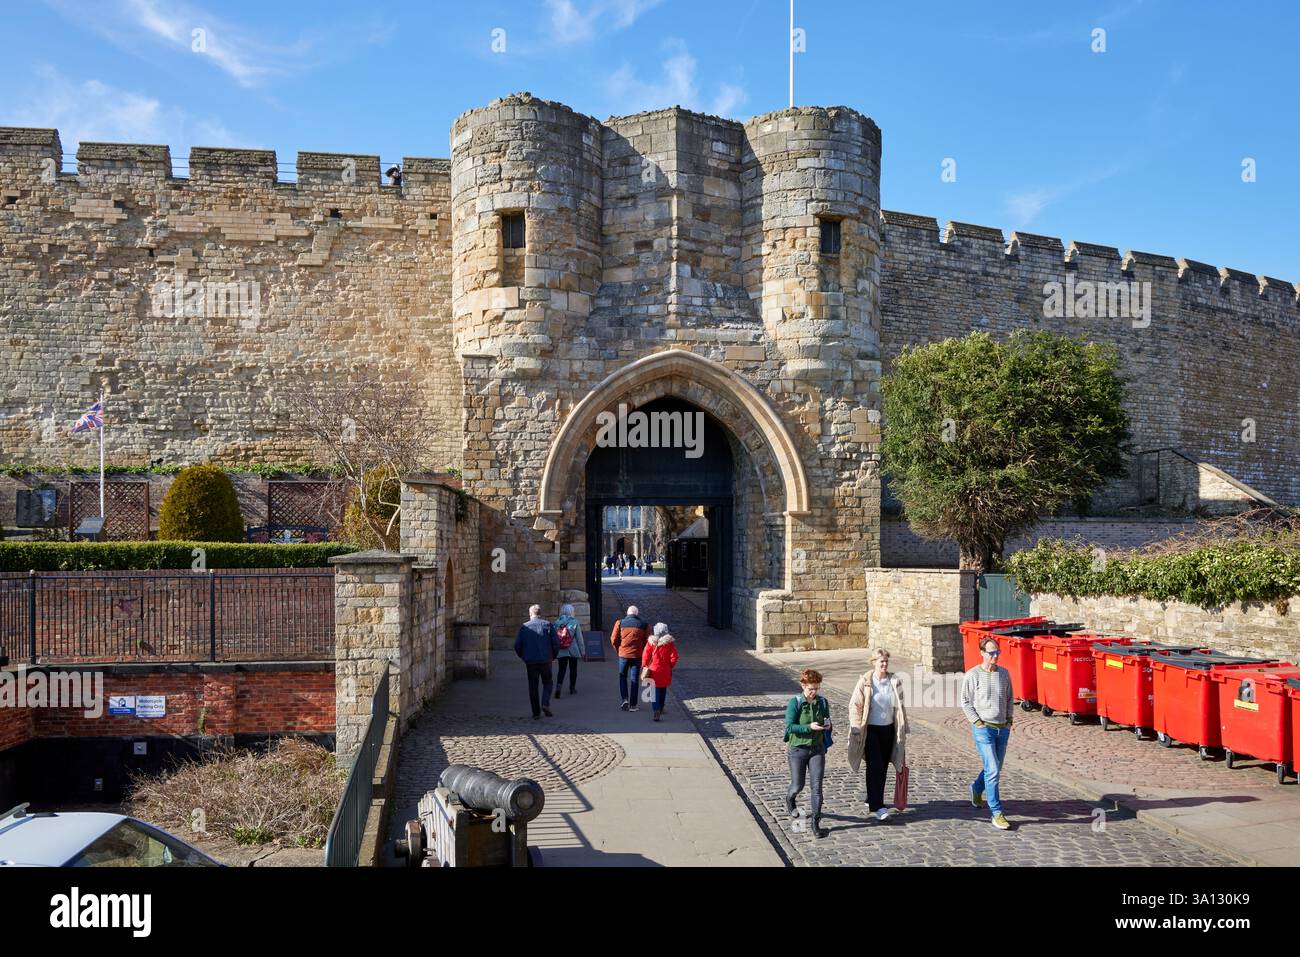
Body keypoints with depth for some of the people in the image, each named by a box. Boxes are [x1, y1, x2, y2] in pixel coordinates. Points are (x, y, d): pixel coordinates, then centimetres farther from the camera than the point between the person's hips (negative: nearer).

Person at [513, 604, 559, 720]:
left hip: (531, 661, 0)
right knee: (547, 683, 15)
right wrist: (553, 656, 11)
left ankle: (536, 712, 7)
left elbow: (517, 646, -1)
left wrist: (523, 657, 15)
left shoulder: (524, 627, 0)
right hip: (545, 660, 0)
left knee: (533, 686, 8)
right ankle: (545, 704, -7)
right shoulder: (547, 625, -1)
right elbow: (556, 643, -4)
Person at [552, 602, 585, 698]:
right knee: (573, 669, 13)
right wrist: (582, 650, 4)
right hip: (573, 650, -2)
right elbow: (579, 638, -5)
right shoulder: (575, 622, -8)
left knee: (561, 670, 5)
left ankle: (559, 686, -16)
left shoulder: (556, 622, -1)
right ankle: (572, 688, 22)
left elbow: (553, 637, 3)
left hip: (561, 651, 2)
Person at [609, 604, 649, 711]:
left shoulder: (620, 623, 0)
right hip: (637, 655, 0)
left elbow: (614, 639, -1)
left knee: (622, 677, 16)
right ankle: (632, 705, 8)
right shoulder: (644, 624, 1)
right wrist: (643, 652, 12)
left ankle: (624, 699, 0)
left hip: (623, 654, 0)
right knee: (634, 679, 7)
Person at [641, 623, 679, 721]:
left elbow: (645, 656, -6)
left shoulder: (651, 642, -7)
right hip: (665, 671, 1)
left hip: (653, 669, -1)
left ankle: (657, 711, -15)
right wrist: (670, 666, 10)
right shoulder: (670, 642, -7)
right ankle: (660, 709, 31)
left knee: (655, 690, 1)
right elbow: (674, 658, -5)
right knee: (663, 689, 19)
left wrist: (644, 667, 5)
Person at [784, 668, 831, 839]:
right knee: (798, 785, 11)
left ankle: (816, 824, 1)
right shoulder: (795, 703, -12)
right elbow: (789, 726, -17)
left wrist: (828, 726, -12)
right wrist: (809, 727, -28)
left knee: (817, 787, -5)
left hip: (817, 749, 3)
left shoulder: (823, 702, 1)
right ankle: (789, 800, 46)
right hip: (798, 749, -3)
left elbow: (827, 723, 12)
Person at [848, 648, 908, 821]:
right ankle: (877, 806, -11)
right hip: (871, 730, -5)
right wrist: (856, 727, -10)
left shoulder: (895, 681, 3)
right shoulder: (865, 681, -8)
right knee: (874, 767, -10)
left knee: (883, 766, 13)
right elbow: (855, 705, -6)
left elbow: (900, 706, 12)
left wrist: (903, 728, 11)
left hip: (888, 729, 5)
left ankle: (872, 799, 30)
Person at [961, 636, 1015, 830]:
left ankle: (976, 789, 45)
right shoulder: (973, 675, -9)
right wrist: (978, 723, -9)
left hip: (1003, 729, 5)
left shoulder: (1004, 673, 5)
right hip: (983, 729, -5)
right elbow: (965, 702, -4)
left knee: (994, 769, 17)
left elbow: (1009, 699, 16)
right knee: (993, 770, -10)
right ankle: (997, 813, -4)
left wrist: (1009, 720, 6)